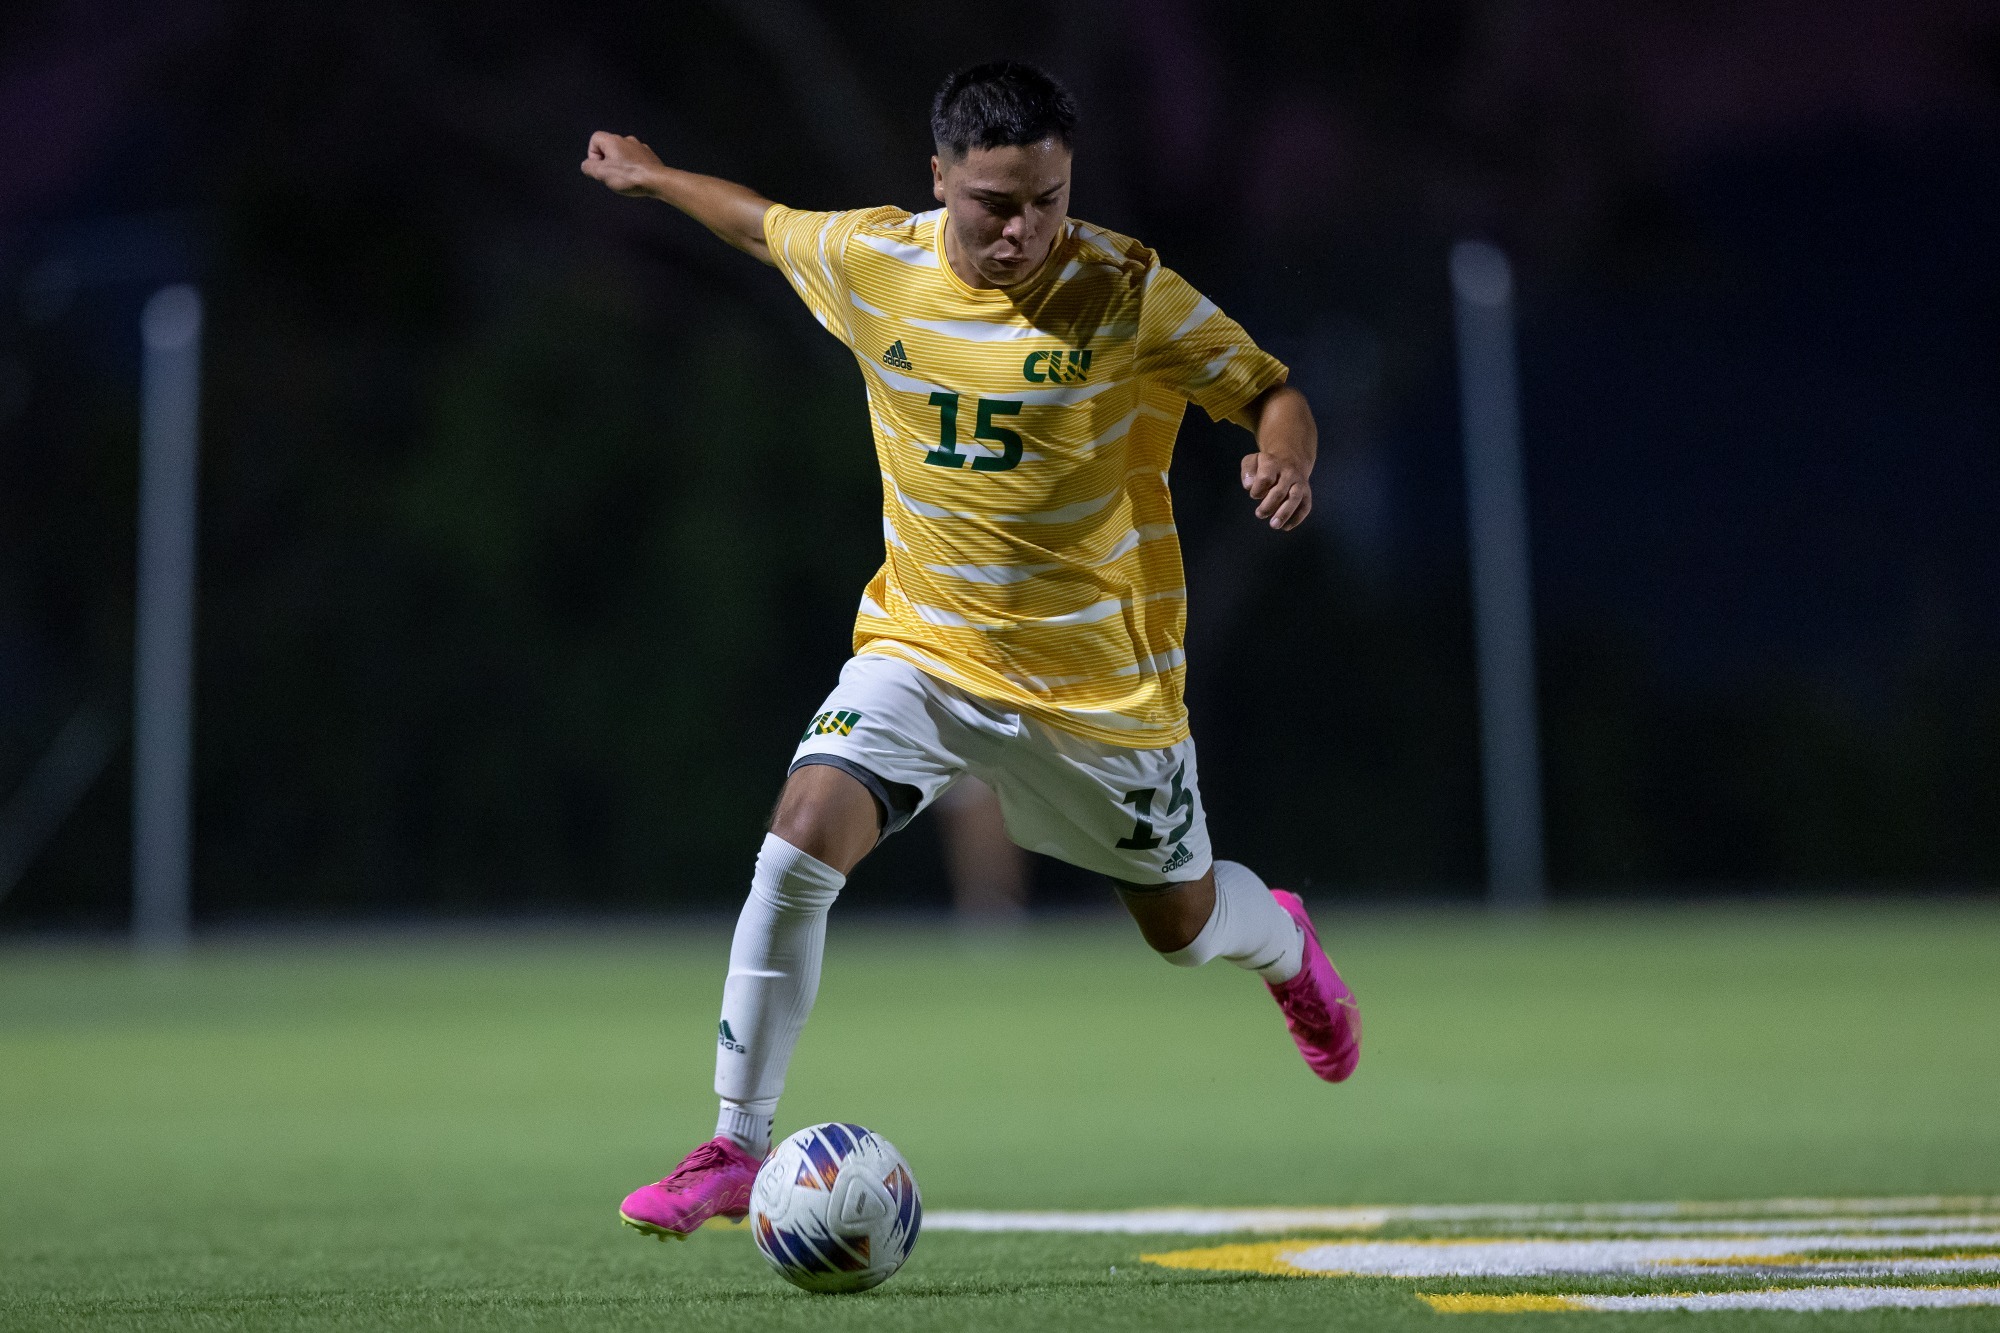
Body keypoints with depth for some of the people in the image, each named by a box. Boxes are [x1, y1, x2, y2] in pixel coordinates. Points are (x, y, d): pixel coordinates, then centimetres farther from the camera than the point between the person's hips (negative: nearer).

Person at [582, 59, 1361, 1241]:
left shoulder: (1128, 293, -16)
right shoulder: (870, 262, -8)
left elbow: (1273, 395, -8)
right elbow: (762, 221, 14)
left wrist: (1286, 461, -30)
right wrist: (652, 175, 27)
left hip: (1100, 677, -1)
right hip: (923, 646, 1)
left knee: (1183, 924, 14)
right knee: (801, 844, -22)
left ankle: (1283, 943, 54)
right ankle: (737, 1149, -10)